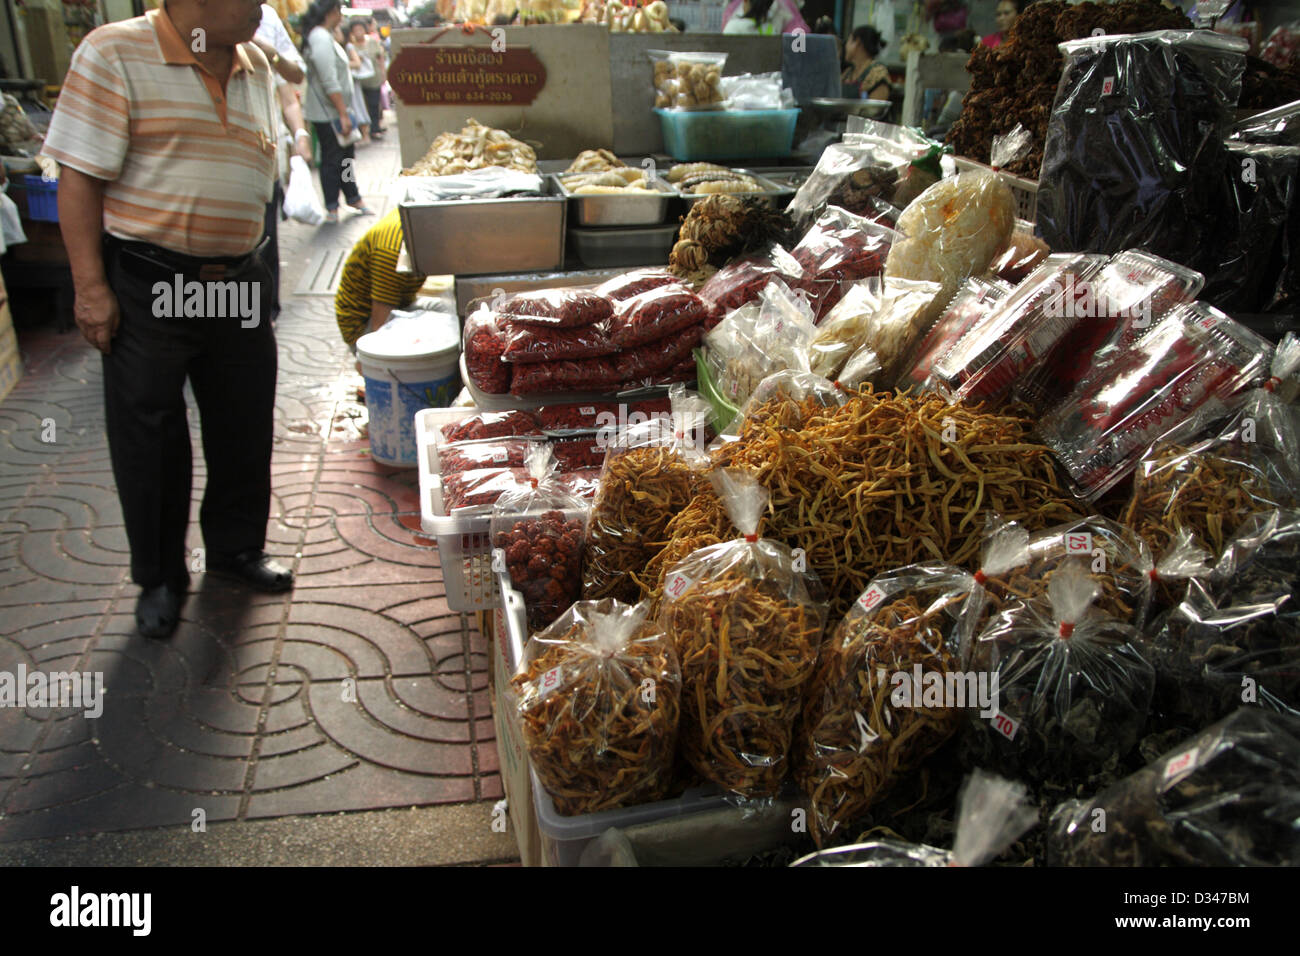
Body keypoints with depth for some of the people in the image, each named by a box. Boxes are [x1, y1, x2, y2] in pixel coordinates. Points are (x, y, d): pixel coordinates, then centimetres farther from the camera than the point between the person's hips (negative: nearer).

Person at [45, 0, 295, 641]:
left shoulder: (255, 66, 10)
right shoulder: (115, 53, -9)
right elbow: (80, 177, -11)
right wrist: (90, 287, -15)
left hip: (237, 284, 6)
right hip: (148, 286, -5)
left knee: (245, 426, 13)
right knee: (149, 436, 6)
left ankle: (236, 547, 35)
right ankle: (160, 577, 24)